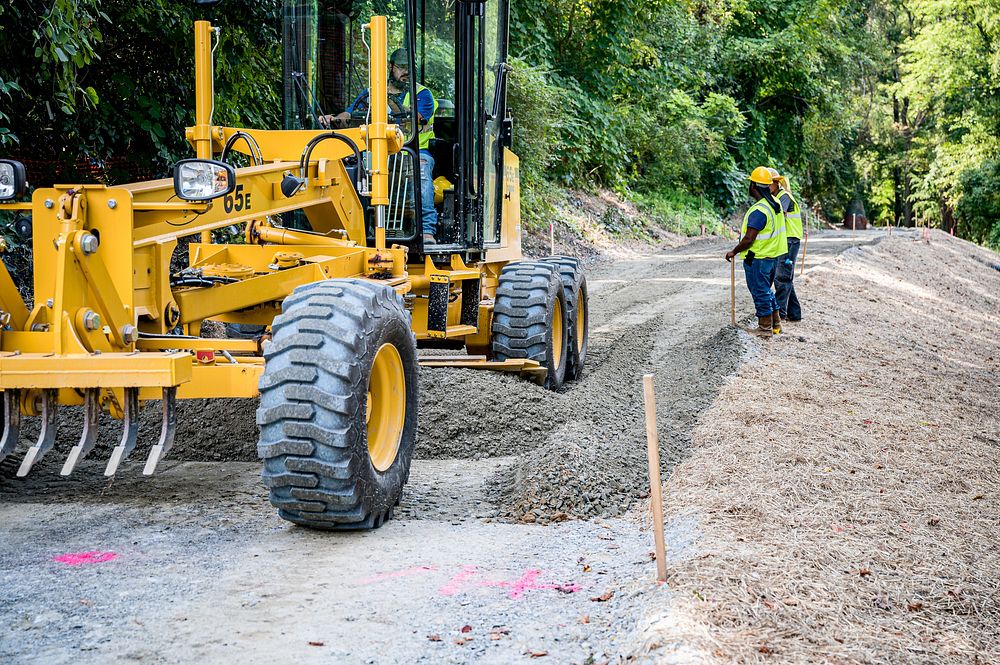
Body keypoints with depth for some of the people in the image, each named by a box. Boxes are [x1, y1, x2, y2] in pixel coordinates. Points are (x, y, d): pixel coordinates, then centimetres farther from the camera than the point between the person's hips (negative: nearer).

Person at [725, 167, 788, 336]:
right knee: (767, 290, 21)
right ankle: (775, 324, 27)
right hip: (773, 256, 9)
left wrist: (734, 252, -10)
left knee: (760, 293, 2)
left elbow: (748, 240, -25)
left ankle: (765, 328, 10)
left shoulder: (758, 211, -25)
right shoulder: (776, 204, 3)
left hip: (757, 259, -9)